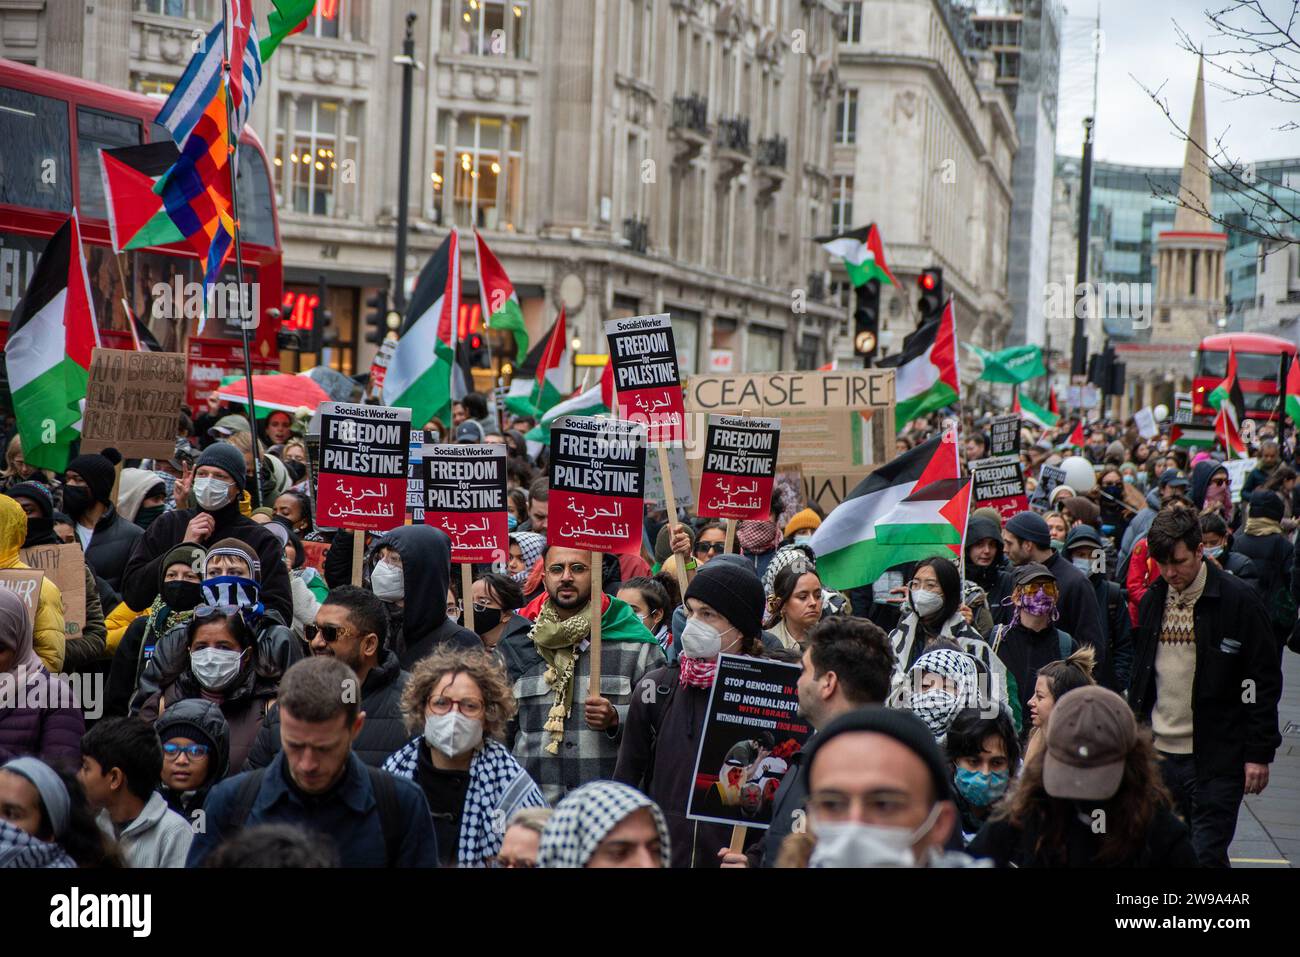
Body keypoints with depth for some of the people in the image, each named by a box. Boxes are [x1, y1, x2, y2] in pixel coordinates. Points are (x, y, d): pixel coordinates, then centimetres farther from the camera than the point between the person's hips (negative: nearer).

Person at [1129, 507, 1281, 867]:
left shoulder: (1238, 600, -8)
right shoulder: (1153, 601, 9)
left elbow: (1265, 681, -6)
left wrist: (1259, 753, -9)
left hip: (1215, 758, -5)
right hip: (1158, 755, 5)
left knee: (1207, 857, -5)